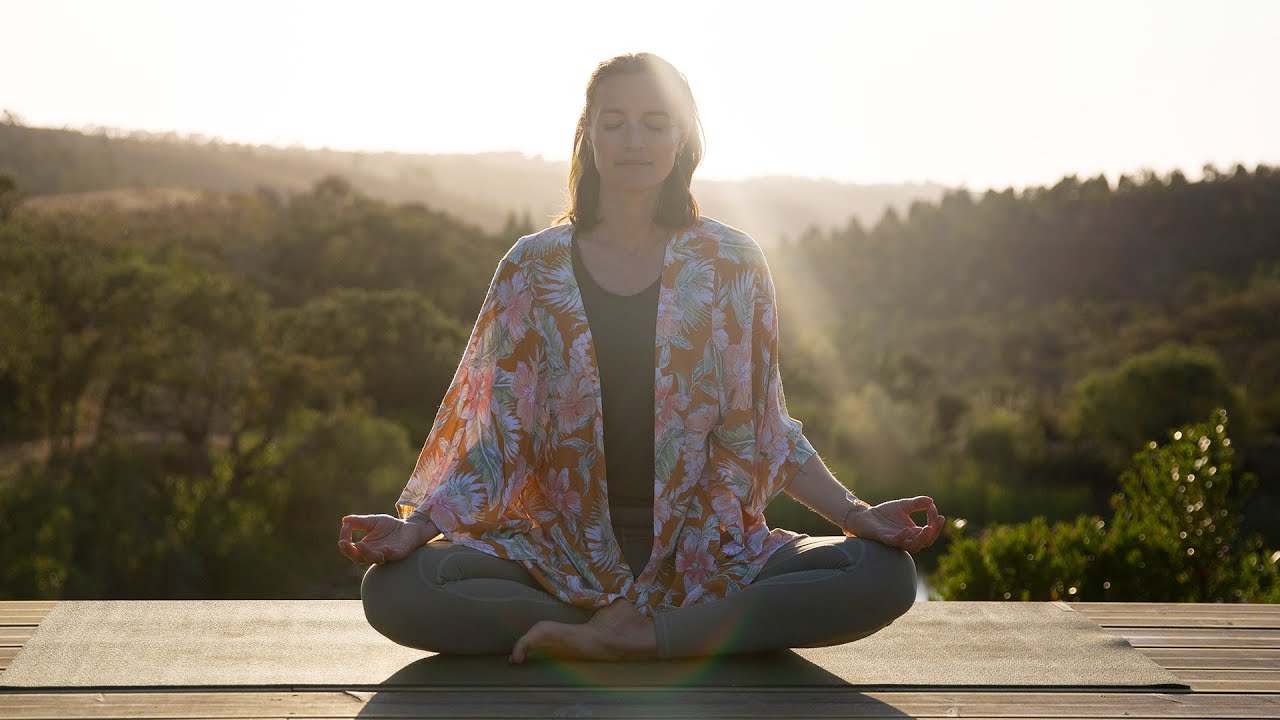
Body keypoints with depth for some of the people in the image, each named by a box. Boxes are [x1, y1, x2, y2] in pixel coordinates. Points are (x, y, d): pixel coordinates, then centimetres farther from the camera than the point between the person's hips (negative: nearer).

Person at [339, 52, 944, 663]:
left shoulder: (730, 263, 5)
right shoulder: (533, 267, 5)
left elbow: (757, 428, 7)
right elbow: (499, 436, 4)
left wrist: (854, 514, -7)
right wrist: (417, 526, -12)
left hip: (703, 549, 0)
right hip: (567, 550, 1)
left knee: (885, 573, -25)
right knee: (392, 588, -27)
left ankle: (632, 636, -22)